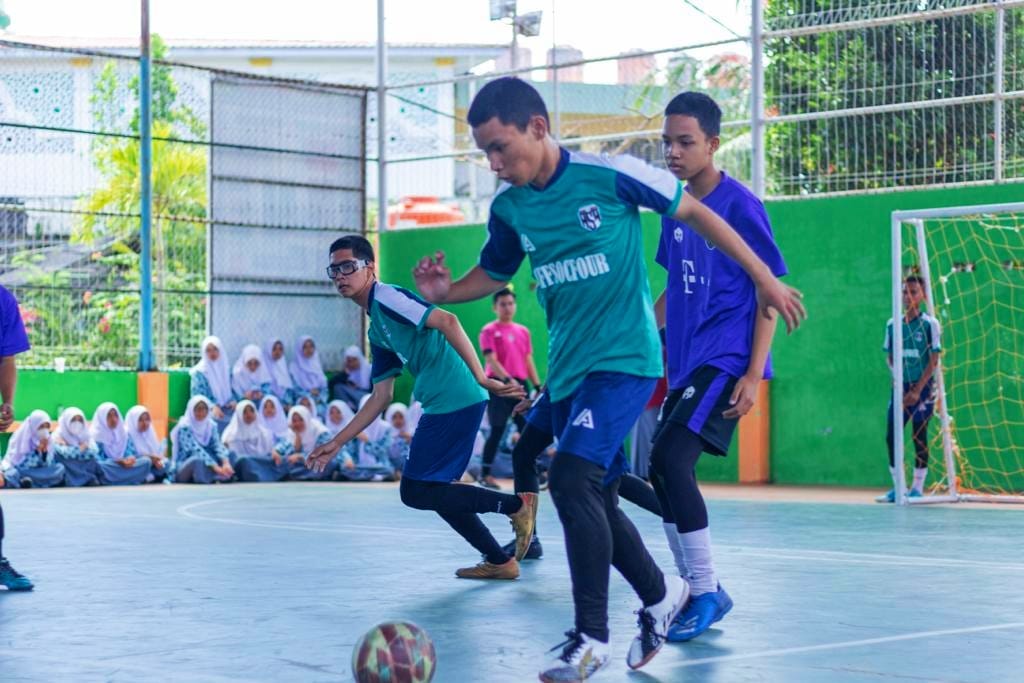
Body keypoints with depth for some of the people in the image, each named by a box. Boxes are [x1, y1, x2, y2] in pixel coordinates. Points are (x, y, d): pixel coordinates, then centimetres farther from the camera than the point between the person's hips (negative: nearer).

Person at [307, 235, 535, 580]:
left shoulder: (387, 298, -7)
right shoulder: (376, 332, 20)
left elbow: (446, 321, -20)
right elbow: (381, 397, 23)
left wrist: (480, 377, -26)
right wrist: (337, 443, 23)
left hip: (455, 402, -10)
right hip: (441, 407, 10)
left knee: (415, 492, -4)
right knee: (436, 492, 17)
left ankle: (515, 504, 0)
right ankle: (500, 561, 21)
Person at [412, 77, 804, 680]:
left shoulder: (610, 175, -15)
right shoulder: (509, 207, 1)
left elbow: (694, 212, -3)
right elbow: (494, 273, 18)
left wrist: (765, 280, 0)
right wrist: (446, 292, -4)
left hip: (625, 359, -7)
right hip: (567, 368, 7)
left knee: (572, 480, -21)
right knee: (595, 502, 11)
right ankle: (662, 595, 36)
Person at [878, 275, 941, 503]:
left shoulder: (929, 324, -6)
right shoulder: (892, 324, 8)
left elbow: (934, 361, -8)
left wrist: (917, 390, -13)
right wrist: (896, 380, -3)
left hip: (922, 388, -4)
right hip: (900, 388, 4)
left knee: (919, 437, -2)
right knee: (891, 435, 0)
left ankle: (917, 488, 4)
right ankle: (897, 488, 9)